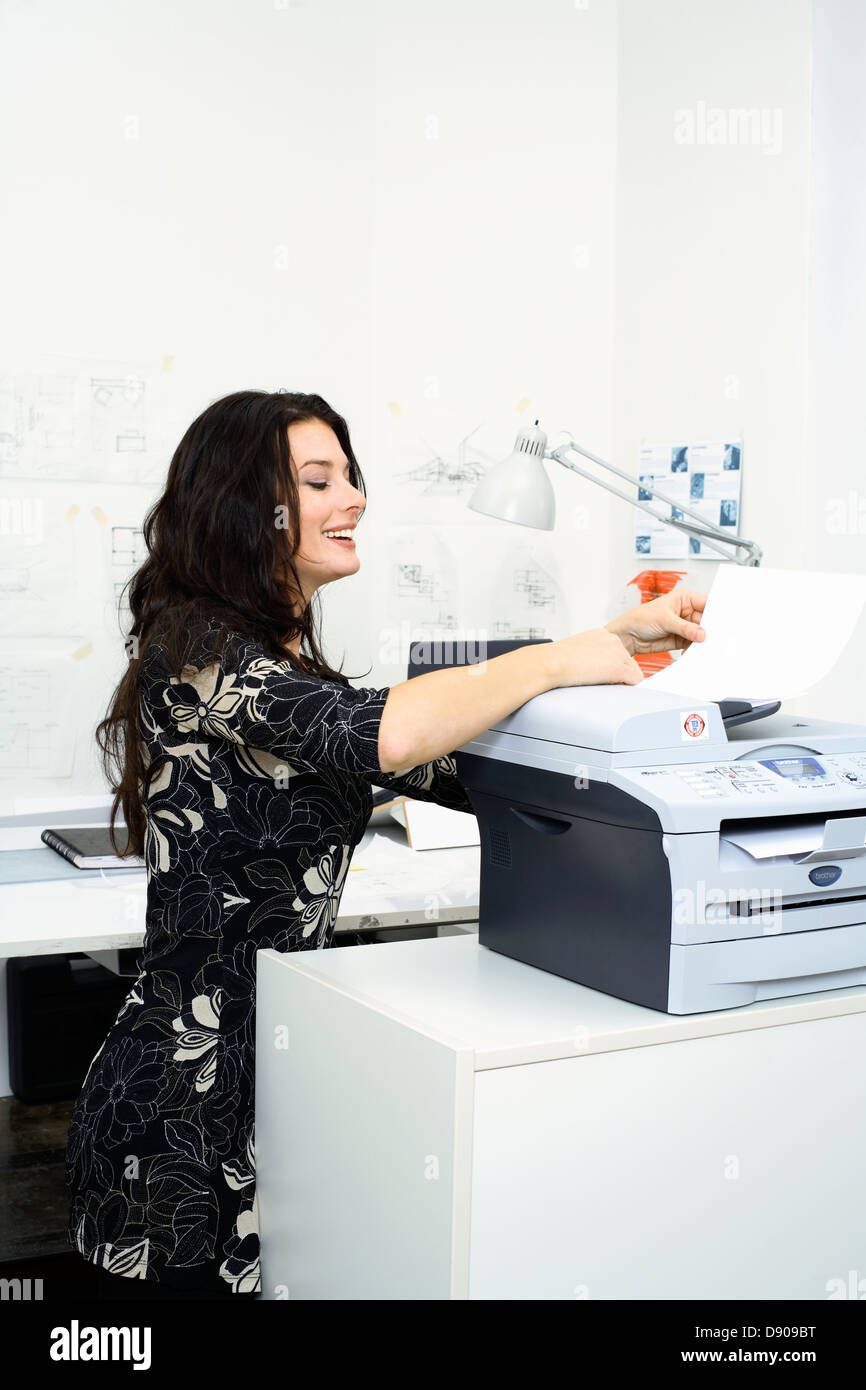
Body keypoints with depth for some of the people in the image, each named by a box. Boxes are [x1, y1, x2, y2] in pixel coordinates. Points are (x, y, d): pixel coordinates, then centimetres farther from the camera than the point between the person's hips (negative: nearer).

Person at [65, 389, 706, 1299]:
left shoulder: (282, 663, 13)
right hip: (184, 1101, -8)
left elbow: (460, 774, 7)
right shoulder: (194, 646, -16)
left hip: (263, 1073, 8)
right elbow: (388, 733, -33)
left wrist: (619, 642, 1)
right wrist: (558, 661, -19)